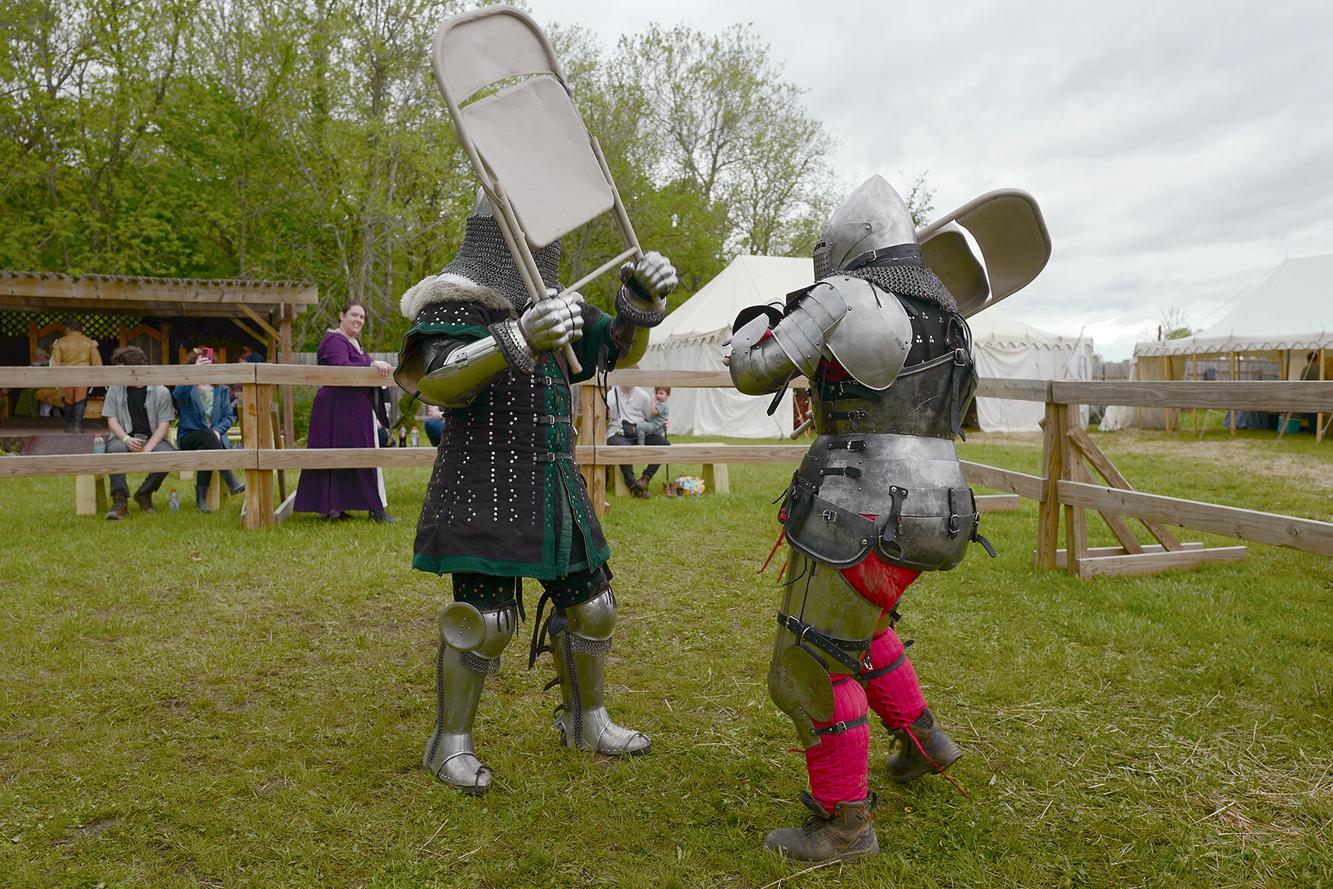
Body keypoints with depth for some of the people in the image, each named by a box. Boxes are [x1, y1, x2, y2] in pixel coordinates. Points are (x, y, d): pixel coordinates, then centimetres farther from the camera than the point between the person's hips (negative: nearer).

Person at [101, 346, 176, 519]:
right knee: (115, 448, -35)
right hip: (125, 437, 1)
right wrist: (126, 439, -18)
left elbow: (164, 424, -5)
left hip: (153, 439, -1)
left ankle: (144, 493, -7)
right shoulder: (115, 389, 6)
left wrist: (147, 449, -20)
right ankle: (120, 499, -30)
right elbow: (112, 420, 3)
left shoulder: (160, 392, -1)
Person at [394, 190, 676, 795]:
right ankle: (450, 744, 13)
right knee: (483, 614, -8)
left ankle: (585, 722, 31)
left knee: (589, 605, 11)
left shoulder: (543, 302, 14)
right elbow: (434, 382, -24)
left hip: (551, 486, 7)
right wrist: (517, 340, -38)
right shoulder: (457, 303, -7)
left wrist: (642, 300, -10)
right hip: (484, 484, -7)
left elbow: (618, 349, 11)